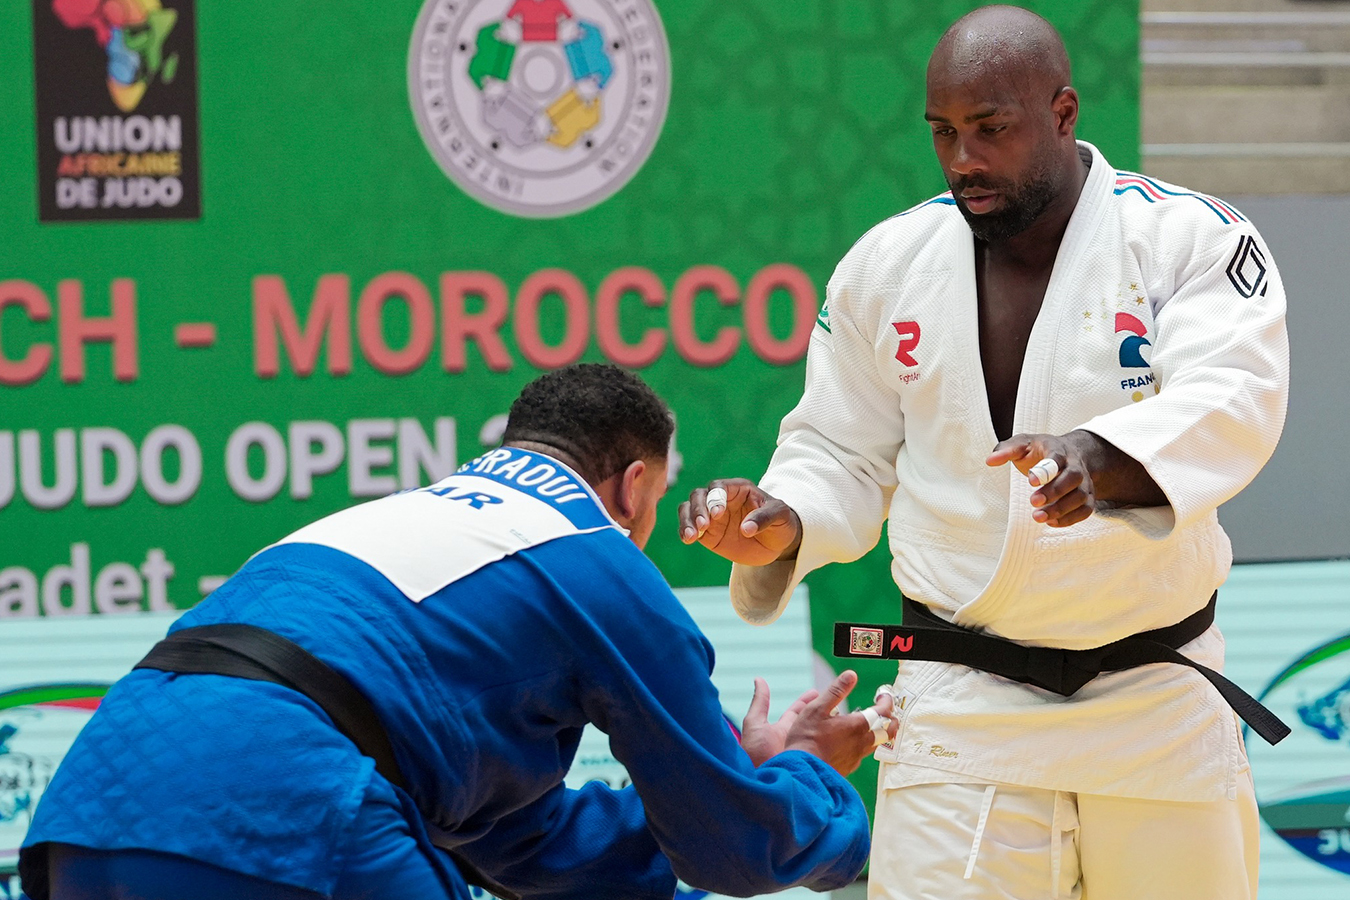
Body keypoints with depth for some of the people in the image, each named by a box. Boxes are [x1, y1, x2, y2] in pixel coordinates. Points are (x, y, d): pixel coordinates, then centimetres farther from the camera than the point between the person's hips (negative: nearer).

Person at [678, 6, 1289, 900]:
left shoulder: (1191, 238, -8)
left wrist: (1101, 457, -45)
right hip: (964, 715, 1)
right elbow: (844, 458, 10)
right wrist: (779, 527, -13)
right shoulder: (886, 266, 2)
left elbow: (1234, 401, -24)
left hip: (1159, 711, 0)